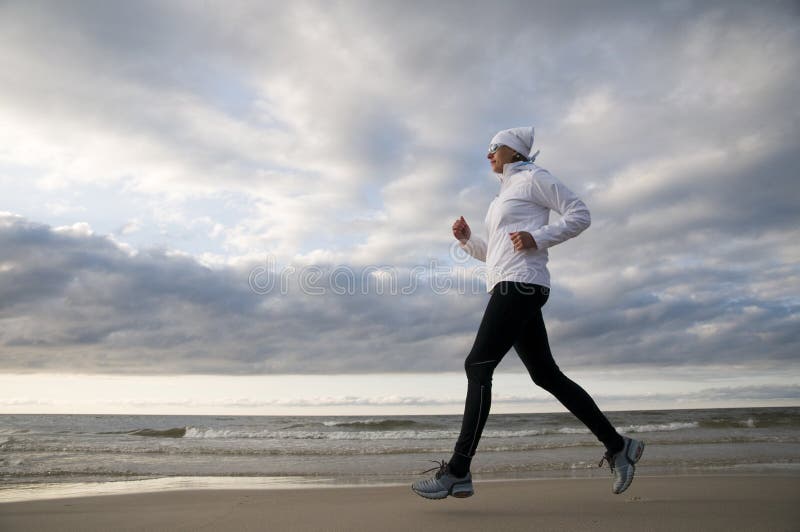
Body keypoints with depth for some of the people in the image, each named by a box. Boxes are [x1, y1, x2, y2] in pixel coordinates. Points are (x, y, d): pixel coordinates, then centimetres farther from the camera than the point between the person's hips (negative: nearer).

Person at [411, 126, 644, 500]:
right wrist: (467, 240, 13)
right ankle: (617, 446, 17)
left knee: (478, 365, -16)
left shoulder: (533, 177, 4)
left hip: (521, 284, -10)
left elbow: (580, 215, -4)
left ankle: (458, 472, -14)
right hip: (507, 287, 10)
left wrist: (537, 238, -16)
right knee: (546, 375, 8)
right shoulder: (504, 195, 28)